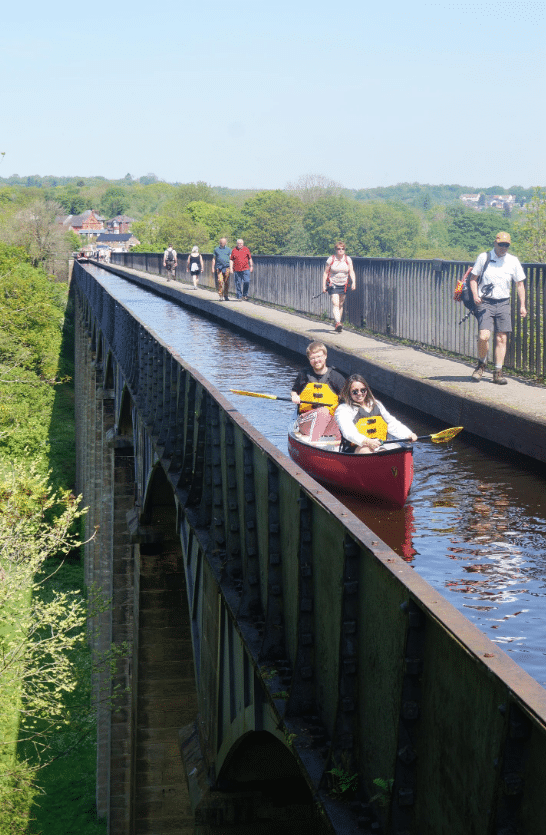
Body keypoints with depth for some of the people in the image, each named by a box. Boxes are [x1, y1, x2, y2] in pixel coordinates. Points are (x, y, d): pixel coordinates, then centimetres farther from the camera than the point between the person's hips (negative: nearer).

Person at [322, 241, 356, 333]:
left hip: (344, 284, 3)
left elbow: (351, 272, -1)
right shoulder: (331, 259, -4)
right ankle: (338, 323, -28)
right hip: (333, 284, -3)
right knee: (335, 303, -16)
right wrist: (324, 285, -3)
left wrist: (353, 282, -17)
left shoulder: (348, 259, 3)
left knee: (340, 305, 10)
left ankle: (336, 323, 24)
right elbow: (325, 273, 1)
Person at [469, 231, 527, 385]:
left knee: (502, 338, -1)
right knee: (483, 336, -16)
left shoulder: (513, 261, 7)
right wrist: (475, 295, -9)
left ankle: (498, 372, 8)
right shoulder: (483, 258, 1)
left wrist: (522, 305, 6)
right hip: (485, 303, -2)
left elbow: (520, 284, 13)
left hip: (503, 303, 3)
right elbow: (473, 278, 8)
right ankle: (481, 364, 10)